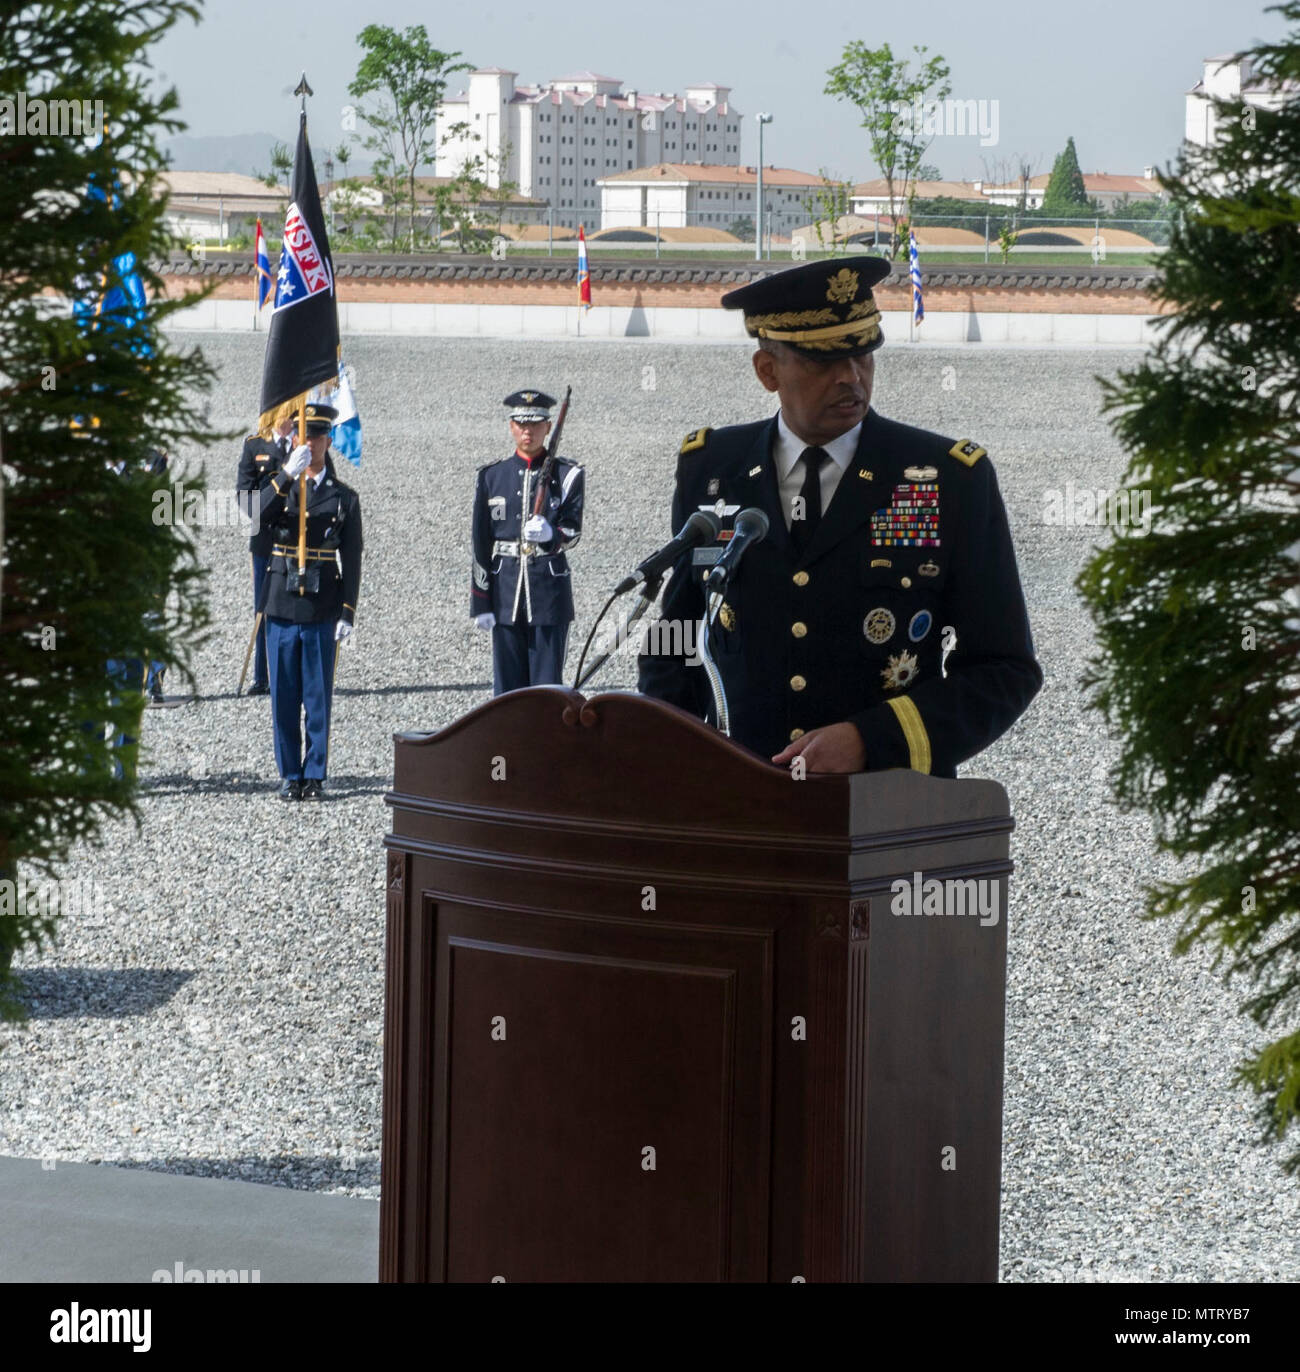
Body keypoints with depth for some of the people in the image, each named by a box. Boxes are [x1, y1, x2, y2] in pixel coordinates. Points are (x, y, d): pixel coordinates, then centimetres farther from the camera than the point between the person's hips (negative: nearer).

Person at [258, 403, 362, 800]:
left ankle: (315, 776, 9)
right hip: (282, 606, 1)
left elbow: (351, 559, 2)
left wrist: (348, 614, -5)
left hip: (323, 610, -1)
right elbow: (258, 515, -16)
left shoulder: (344, 497, 5)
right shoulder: (279, 487, 7)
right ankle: (290, 775, 12)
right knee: (284, 697, 4)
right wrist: (288, 474, -26)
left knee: (318, 697, 2)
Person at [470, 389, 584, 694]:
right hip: (506, 591, 2)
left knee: (548, 685, -1)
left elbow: (573, 530, -6)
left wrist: (550, 534, -30)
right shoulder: (491, 476, 7)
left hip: (549, 589, -2)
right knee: (507, 685, 4)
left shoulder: (567, 474, 2)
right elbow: (481, 543, 6)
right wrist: (481, 603, 2)